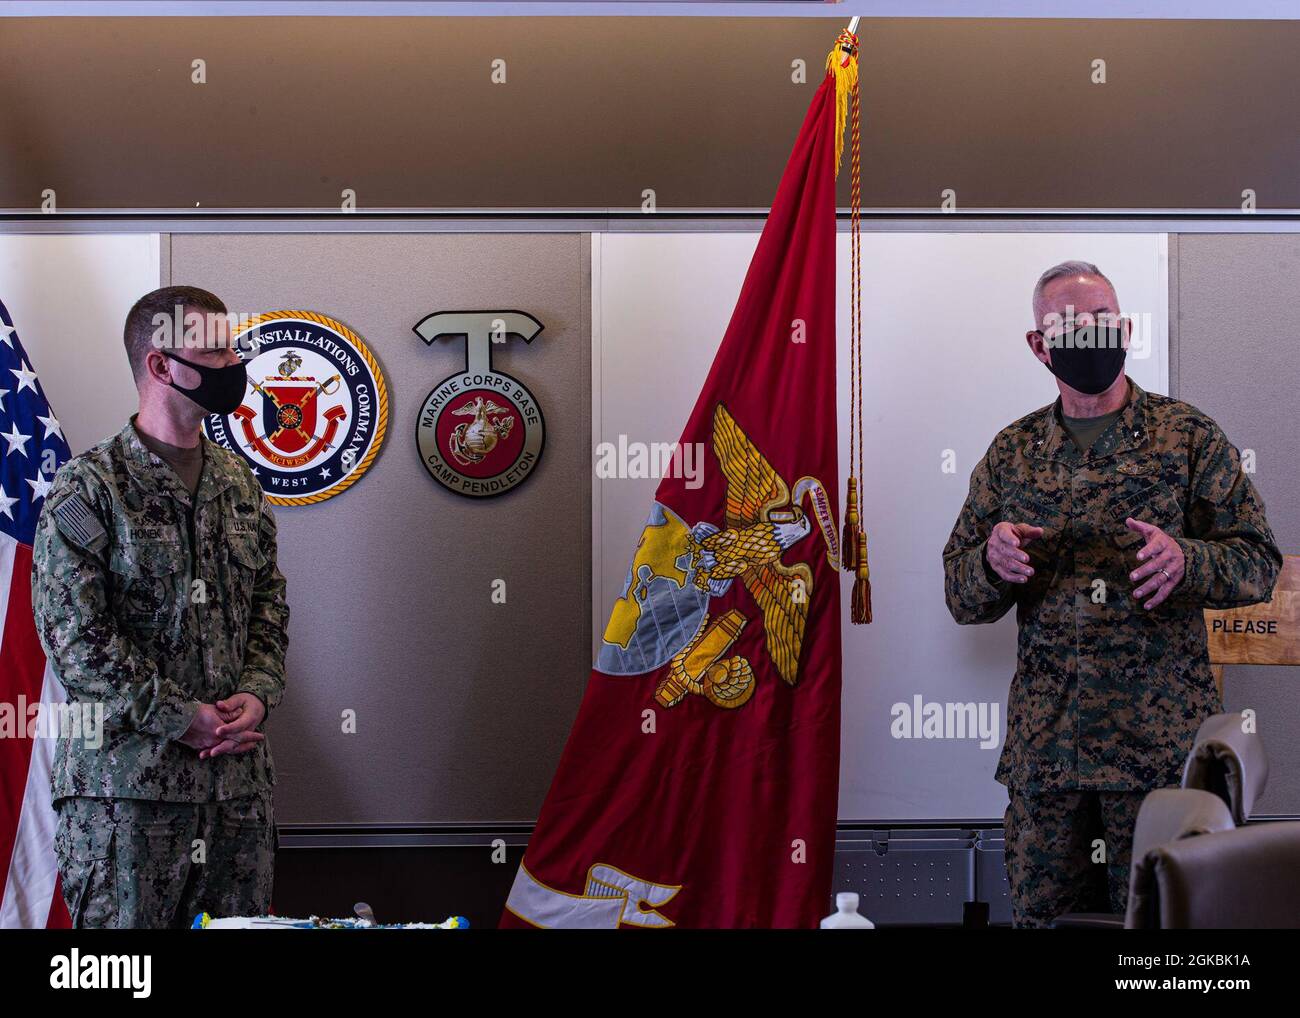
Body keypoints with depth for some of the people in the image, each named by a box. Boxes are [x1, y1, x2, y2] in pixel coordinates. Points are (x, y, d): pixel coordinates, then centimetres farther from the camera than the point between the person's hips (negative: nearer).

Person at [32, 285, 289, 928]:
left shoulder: (239, 484, 14)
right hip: (125, 778, -6)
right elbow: (73, 633, -13)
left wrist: (257, 694, -1)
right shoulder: (88, 488, -7)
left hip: (238, 774, 6)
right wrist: (181, 719, -14)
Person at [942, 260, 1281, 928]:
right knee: (1040, 913, 7)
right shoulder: (1011, 454, 10)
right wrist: (992, 562, -12)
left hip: (1161, 741, -2)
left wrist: (1186, 559, -20)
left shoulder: (1189, 438, 3)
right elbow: (960, 597, 11)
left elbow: (1259, 564, 0)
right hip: (1044, 745, 3)